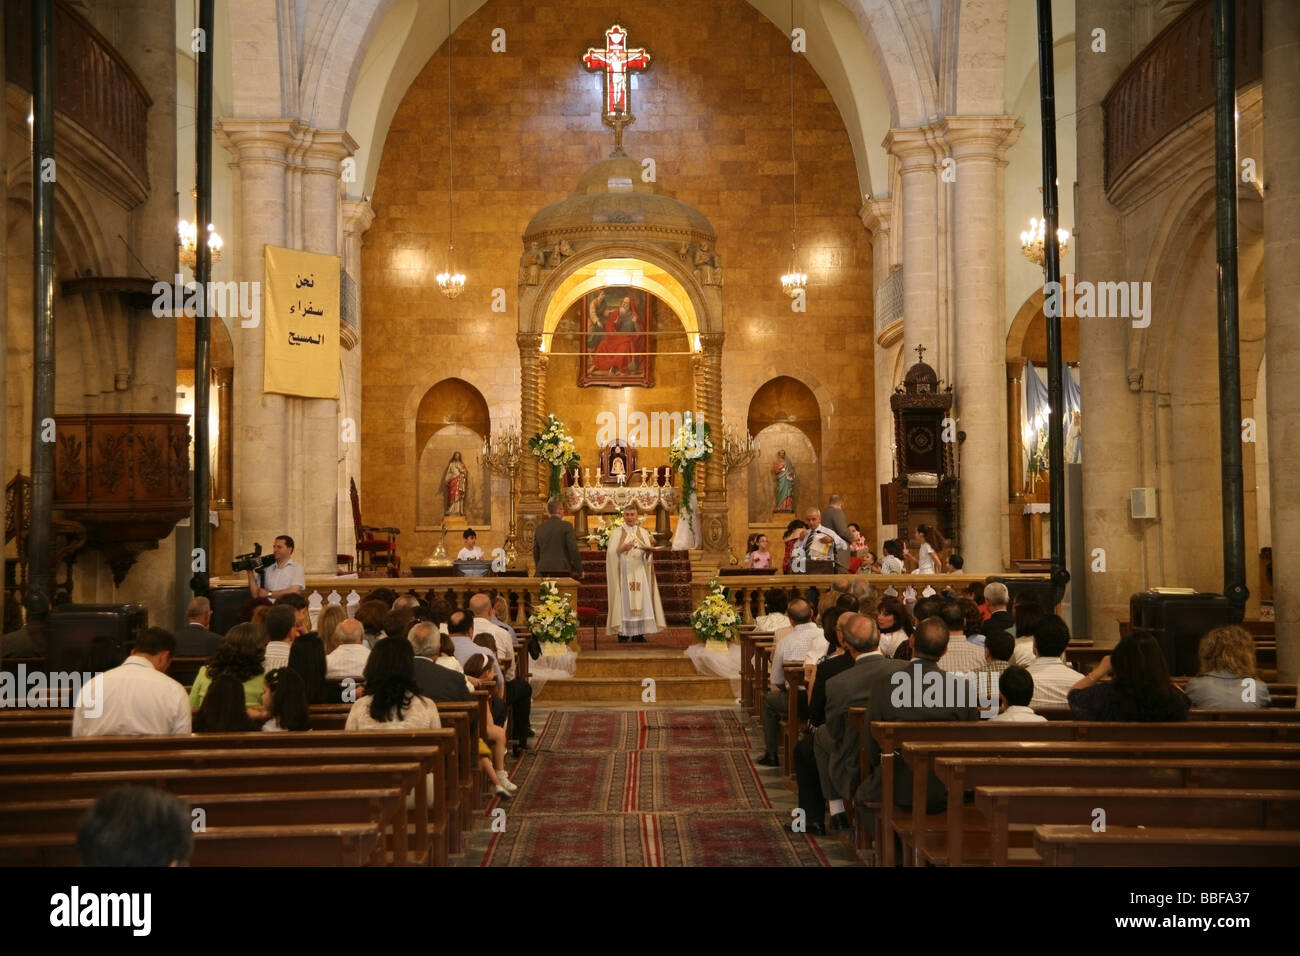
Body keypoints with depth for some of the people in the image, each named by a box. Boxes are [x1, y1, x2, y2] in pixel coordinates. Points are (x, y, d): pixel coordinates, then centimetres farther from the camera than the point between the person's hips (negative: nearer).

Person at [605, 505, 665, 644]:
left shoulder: (644, 533, 13)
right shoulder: (616, 533, 5)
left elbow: (648, 556, 9)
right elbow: (611, 553, -4)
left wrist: (648, 551, -13)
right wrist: (622, 549, -21)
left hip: (639, 571, 3)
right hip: (623, 571, -3)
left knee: (640, 600, -3)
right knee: (623, 600, -7)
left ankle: (638, 633, 1)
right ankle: (623, 633, -4)